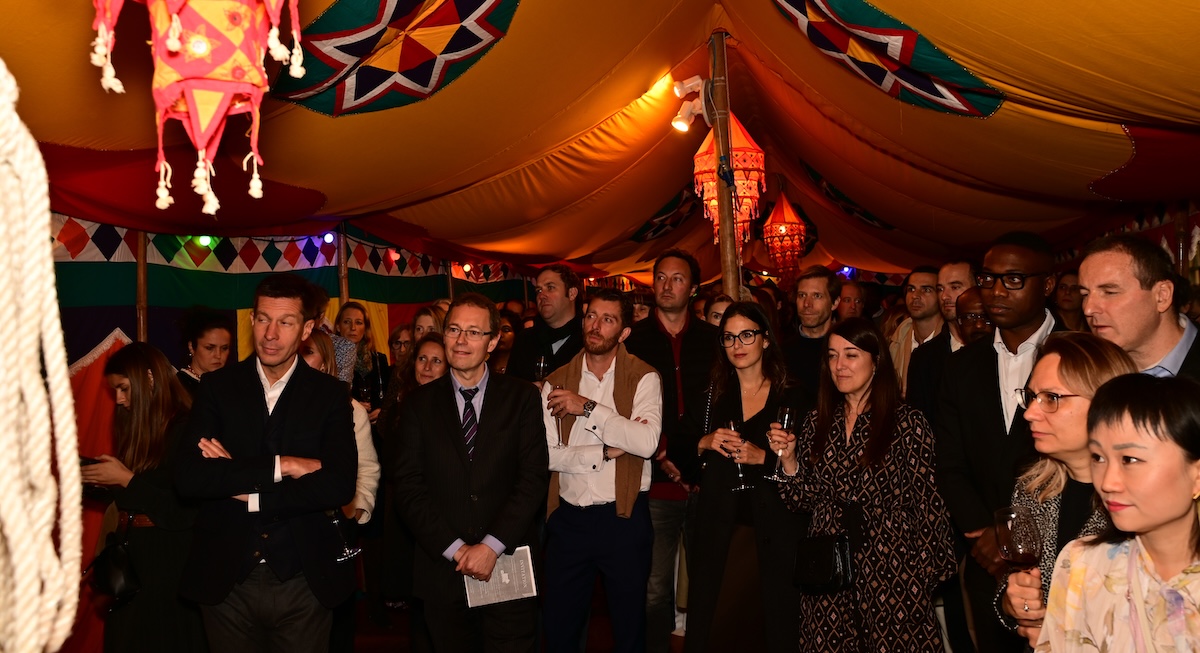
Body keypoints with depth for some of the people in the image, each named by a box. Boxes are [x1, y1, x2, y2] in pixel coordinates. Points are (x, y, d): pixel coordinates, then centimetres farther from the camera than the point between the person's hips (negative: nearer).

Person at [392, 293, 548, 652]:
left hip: (509, 565, -1)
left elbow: (534, 477, -6)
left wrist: (492, 545, -14)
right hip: (443, 572, 1)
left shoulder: (522, 397, 1)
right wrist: (455, 549, -10)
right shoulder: (418, 403, 4)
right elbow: (408, 486, -2)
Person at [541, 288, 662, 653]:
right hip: (568, 517, 2)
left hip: (624, 517, -2)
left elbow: (647, 442, -20)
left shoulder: (643, 378, -4)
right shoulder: (556, 382, 2)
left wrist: (587, 407, -18)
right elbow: (546, 454, -8)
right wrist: (607, 451, -17)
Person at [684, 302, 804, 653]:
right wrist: (704, 444, -9)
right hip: (718, 519, 2)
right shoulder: (712, 393, 7)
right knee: (703, 617, 3)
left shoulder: (791, 396, 0)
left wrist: (763, 457, -14)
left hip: (774, 522, -1)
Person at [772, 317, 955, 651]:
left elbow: (927, 506, -7)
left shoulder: (908, 424, -9)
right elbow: (804, 499, 7)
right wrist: (789, 459, -9)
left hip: (891, 571, -3)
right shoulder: (818, 421, 4)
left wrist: (927, 577, -7)